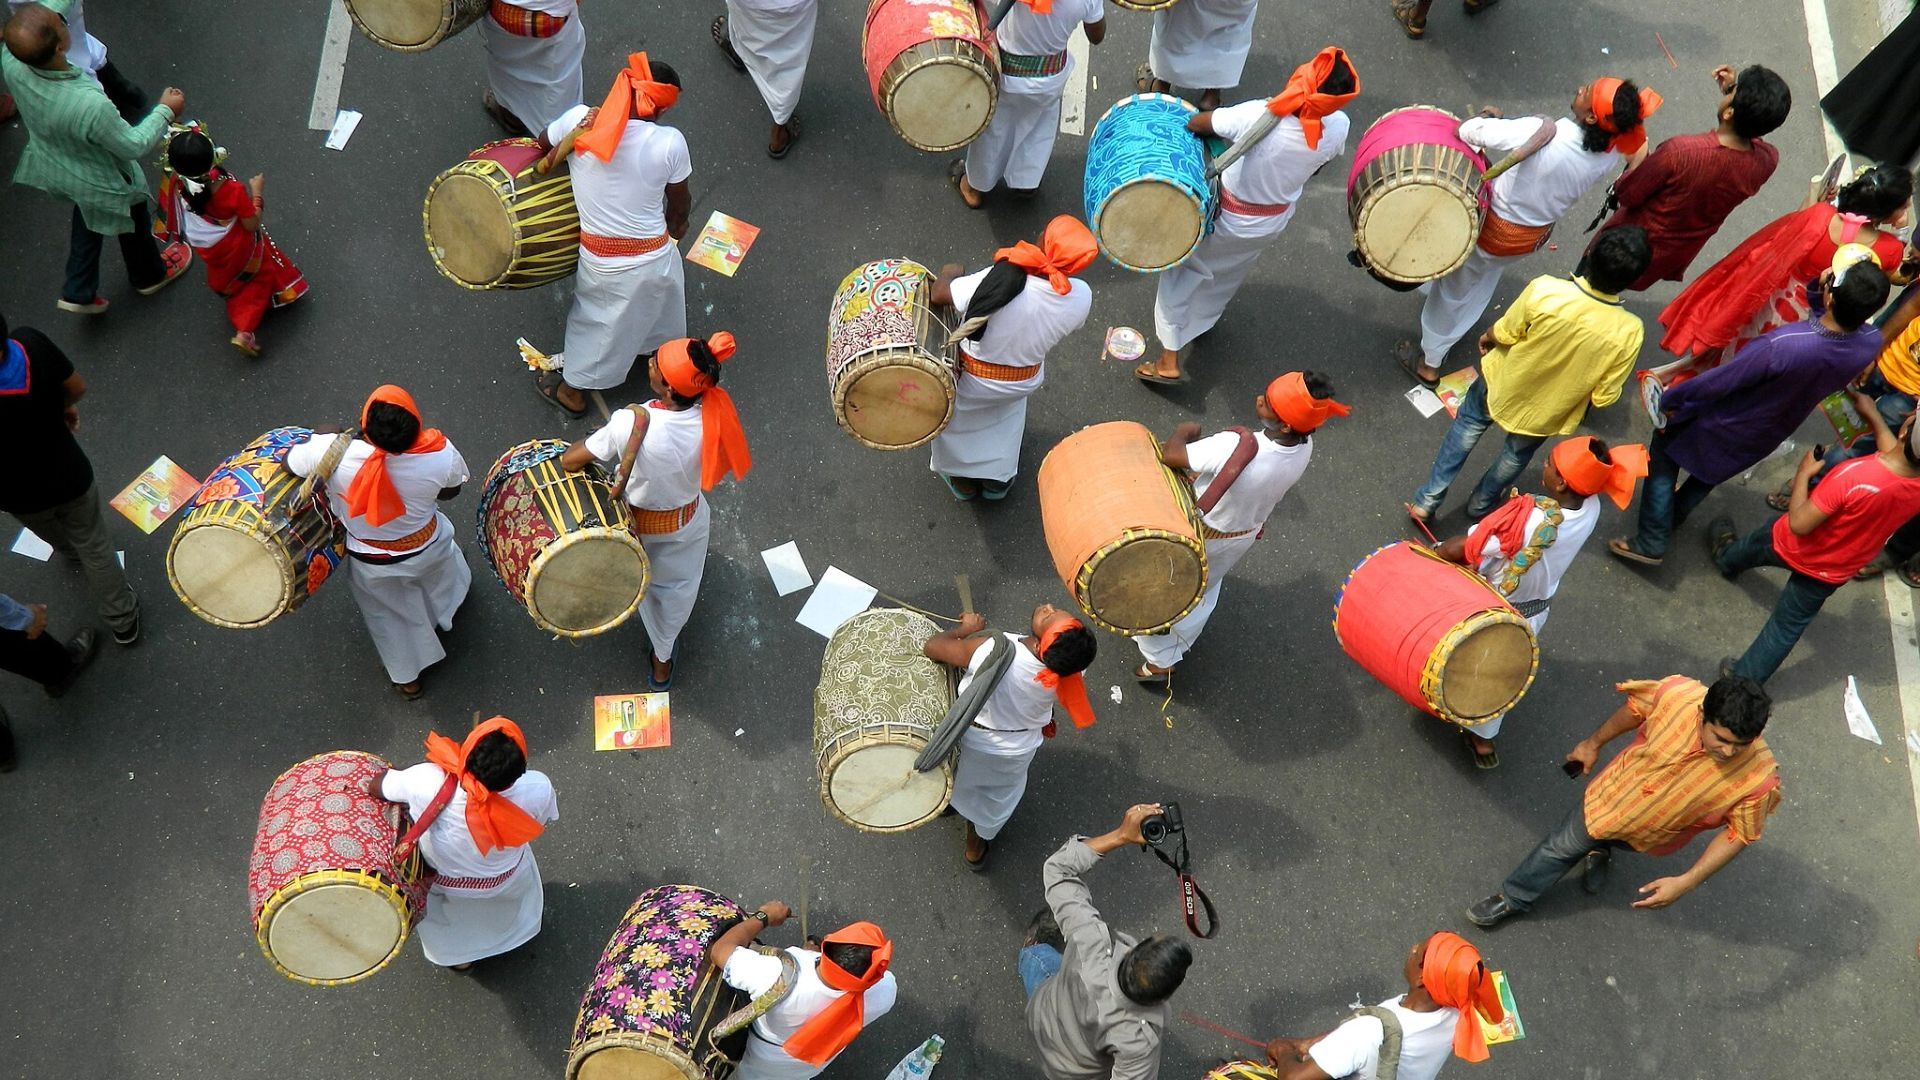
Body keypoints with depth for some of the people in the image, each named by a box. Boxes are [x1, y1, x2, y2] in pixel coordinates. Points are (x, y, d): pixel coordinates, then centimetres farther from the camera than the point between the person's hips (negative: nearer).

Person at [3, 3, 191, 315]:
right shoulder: (90, 106, -47)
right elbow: (133, 146, -28)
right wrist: (165, 111, -15)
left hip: (52, 166, 5)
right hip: (101, 183, -5)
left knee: (87, 220, 35)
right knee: (133, 226, 28)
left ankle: (78, 293, 48)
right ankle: (149, 275, 58)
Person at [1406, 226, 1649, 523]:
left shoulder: (1544, 291, -36)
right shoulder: (1629, 332, -31)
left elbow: (1504, 334, -17)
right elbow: (1603, 397, -18)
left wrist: (1487, 338, 6)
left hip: (1501, 386, -1)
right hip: (1544, 416, 1)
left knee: (1468, 424, 31)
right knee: (1518, 454, 32)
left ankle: (1427, 501, 37)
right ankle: (1481, 505, 56)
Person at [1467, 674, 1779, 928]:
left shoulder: (1759, 778, -38)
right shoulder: (1676, 694, -37)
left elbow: (1741, 834, -19)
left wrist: (1685, 883, -22)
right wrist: (1593, 743, 4)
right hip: (1615, 792, 1)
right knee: (1563, 847, 21)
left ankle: (1600, 848, 65)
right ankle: (1513, 899, 46)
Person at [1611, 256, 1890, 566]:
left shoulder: (1782, 346, -43)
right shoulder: (1872, 343, -24)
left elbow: (1715, 383, -28)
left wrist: (1669, 398, -12)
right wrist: (1818, 297, -14)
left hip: (1725, 430, -5)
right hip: (1767, 437, 6)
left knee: (1665, 451, 21)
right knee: (1711, 470, 33)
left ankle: (1651, 543, 22)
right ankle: (1674, 514, 56)